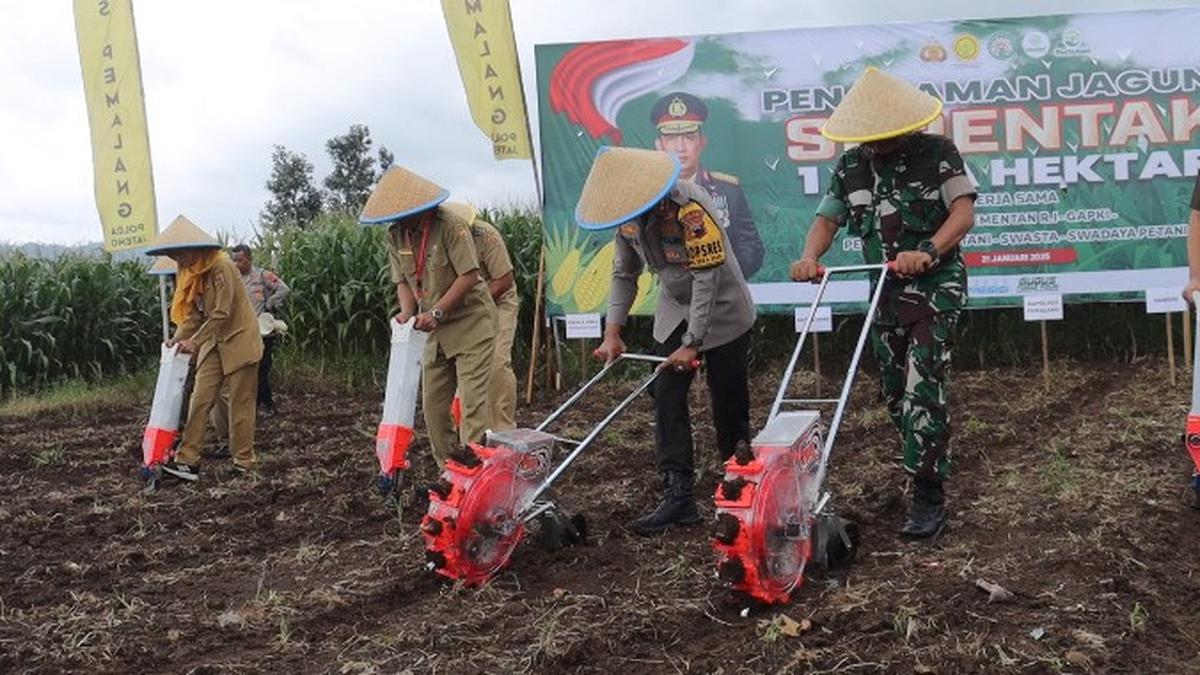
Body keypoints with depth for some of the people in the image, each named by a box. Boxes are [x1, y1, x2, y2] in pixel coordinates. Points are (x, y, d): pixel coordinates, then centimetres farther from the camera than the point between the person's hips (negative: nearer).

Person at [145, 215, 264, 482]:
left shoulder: (221, 267, -19)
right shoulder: (190, 273, 6)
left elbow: (222, 313, -22)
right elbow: (193, 313, 6)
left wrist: (194, 342, -21)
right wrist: (178, 338, -9)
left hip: (239, 341, -7)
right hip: (213, 344, 7)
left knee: (240, 404, -1)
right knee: (200, 400, 0)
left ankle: (245, 462, 8)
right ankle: (187, 460, 0)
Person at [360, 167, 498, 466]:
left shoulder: (451, 224, -17)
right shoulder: (396, 235, 3)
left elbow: (469, 276, -20)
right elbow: (403, 282, 9)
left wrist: (436, 312, -24)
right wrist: (407, 311, -10)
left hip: (470, 322, -7)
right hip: (436, 330, 7)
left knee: (473, 404, -11)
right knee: (433, 405, 8)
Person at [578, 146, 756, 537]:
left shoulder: (691, 206, -28)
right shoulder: (629, 216, -6)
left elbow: (706, 278, -28)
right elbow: (624, 274, 6)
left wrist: (692, 344, -25)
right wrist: (613, 332, -2)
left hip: (722, 312, -6)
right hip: (675, 312, 6)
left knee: (729, 404, 1)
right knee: (666, 399, -5)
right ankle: (678, 496, -3)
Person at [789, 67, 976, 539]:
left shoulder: (937, 152, -9)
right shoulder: (851, 165, 4)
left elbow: (964, 211, -18)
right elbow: (827, 219, 4)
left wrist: (927, 251, -35)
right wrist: (810, 257, -17)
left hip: (936, 287, -6)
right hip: (886, 291, 6)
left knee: (923, 388, -14)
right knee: (895, 392, 11)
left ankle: (928, 496, -9)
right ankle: (928, 467, 30)